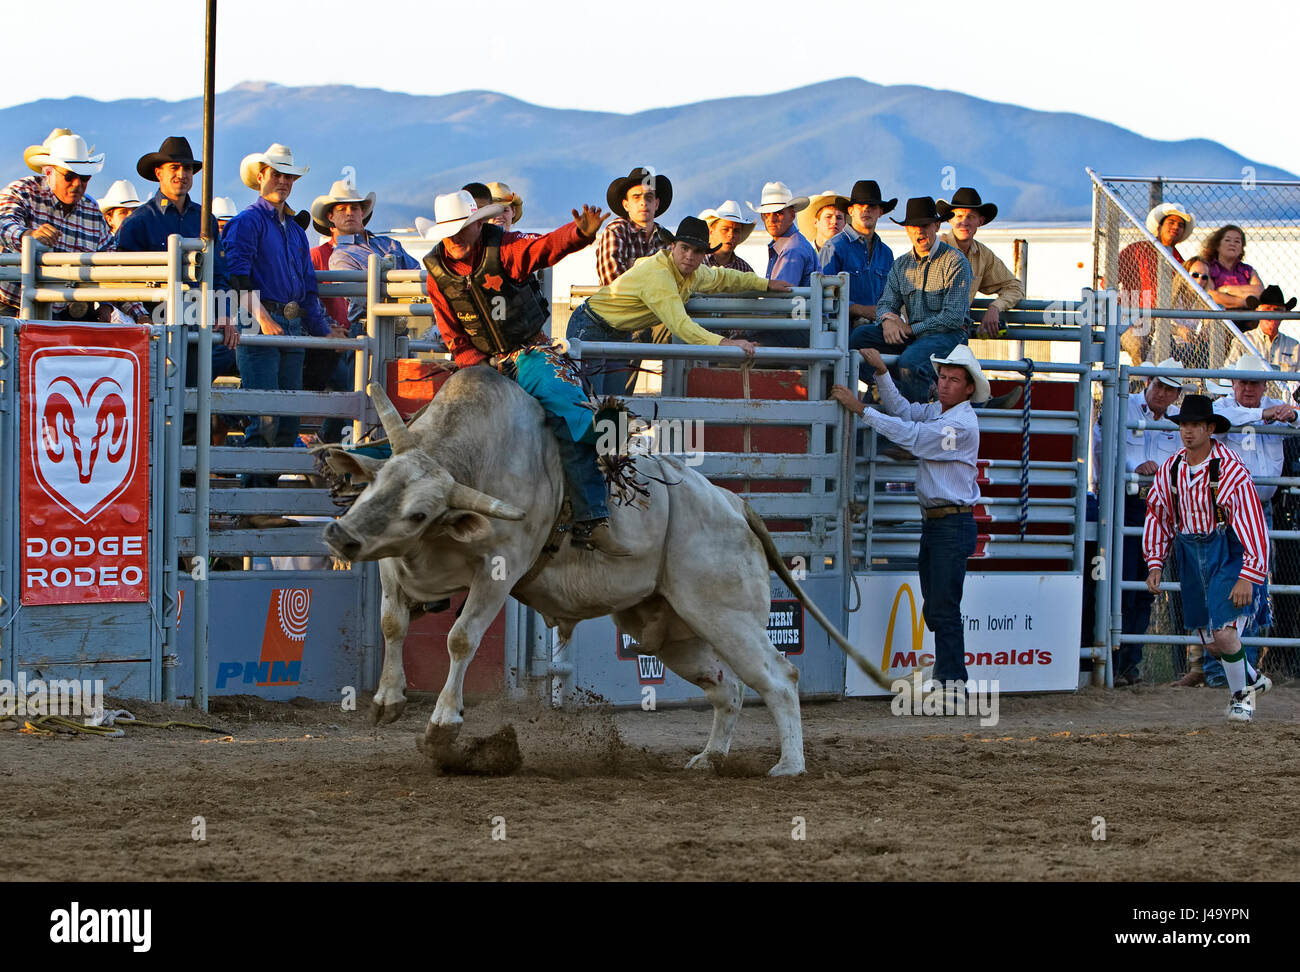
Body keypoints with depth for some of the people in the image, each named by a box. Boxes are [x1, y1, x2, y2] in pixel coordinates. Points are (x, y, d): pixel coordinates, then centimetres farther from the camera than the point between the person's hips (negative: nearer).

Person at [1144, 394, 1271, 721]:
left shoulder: (1230, 469, -19)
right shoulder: (1171, 468, 0)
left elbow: (1252, 523, -20)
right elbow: (1157, 515, 13)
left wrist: (1248, 576, -25)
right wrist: (1155, 564, 6)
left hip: (1228, 551, -6)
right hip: (1191, 554, 6)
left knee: (1224, 631, -17)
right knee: (1209, 639, 10)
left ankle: (1241, 695, 7)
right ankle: (1251, 681, 36)